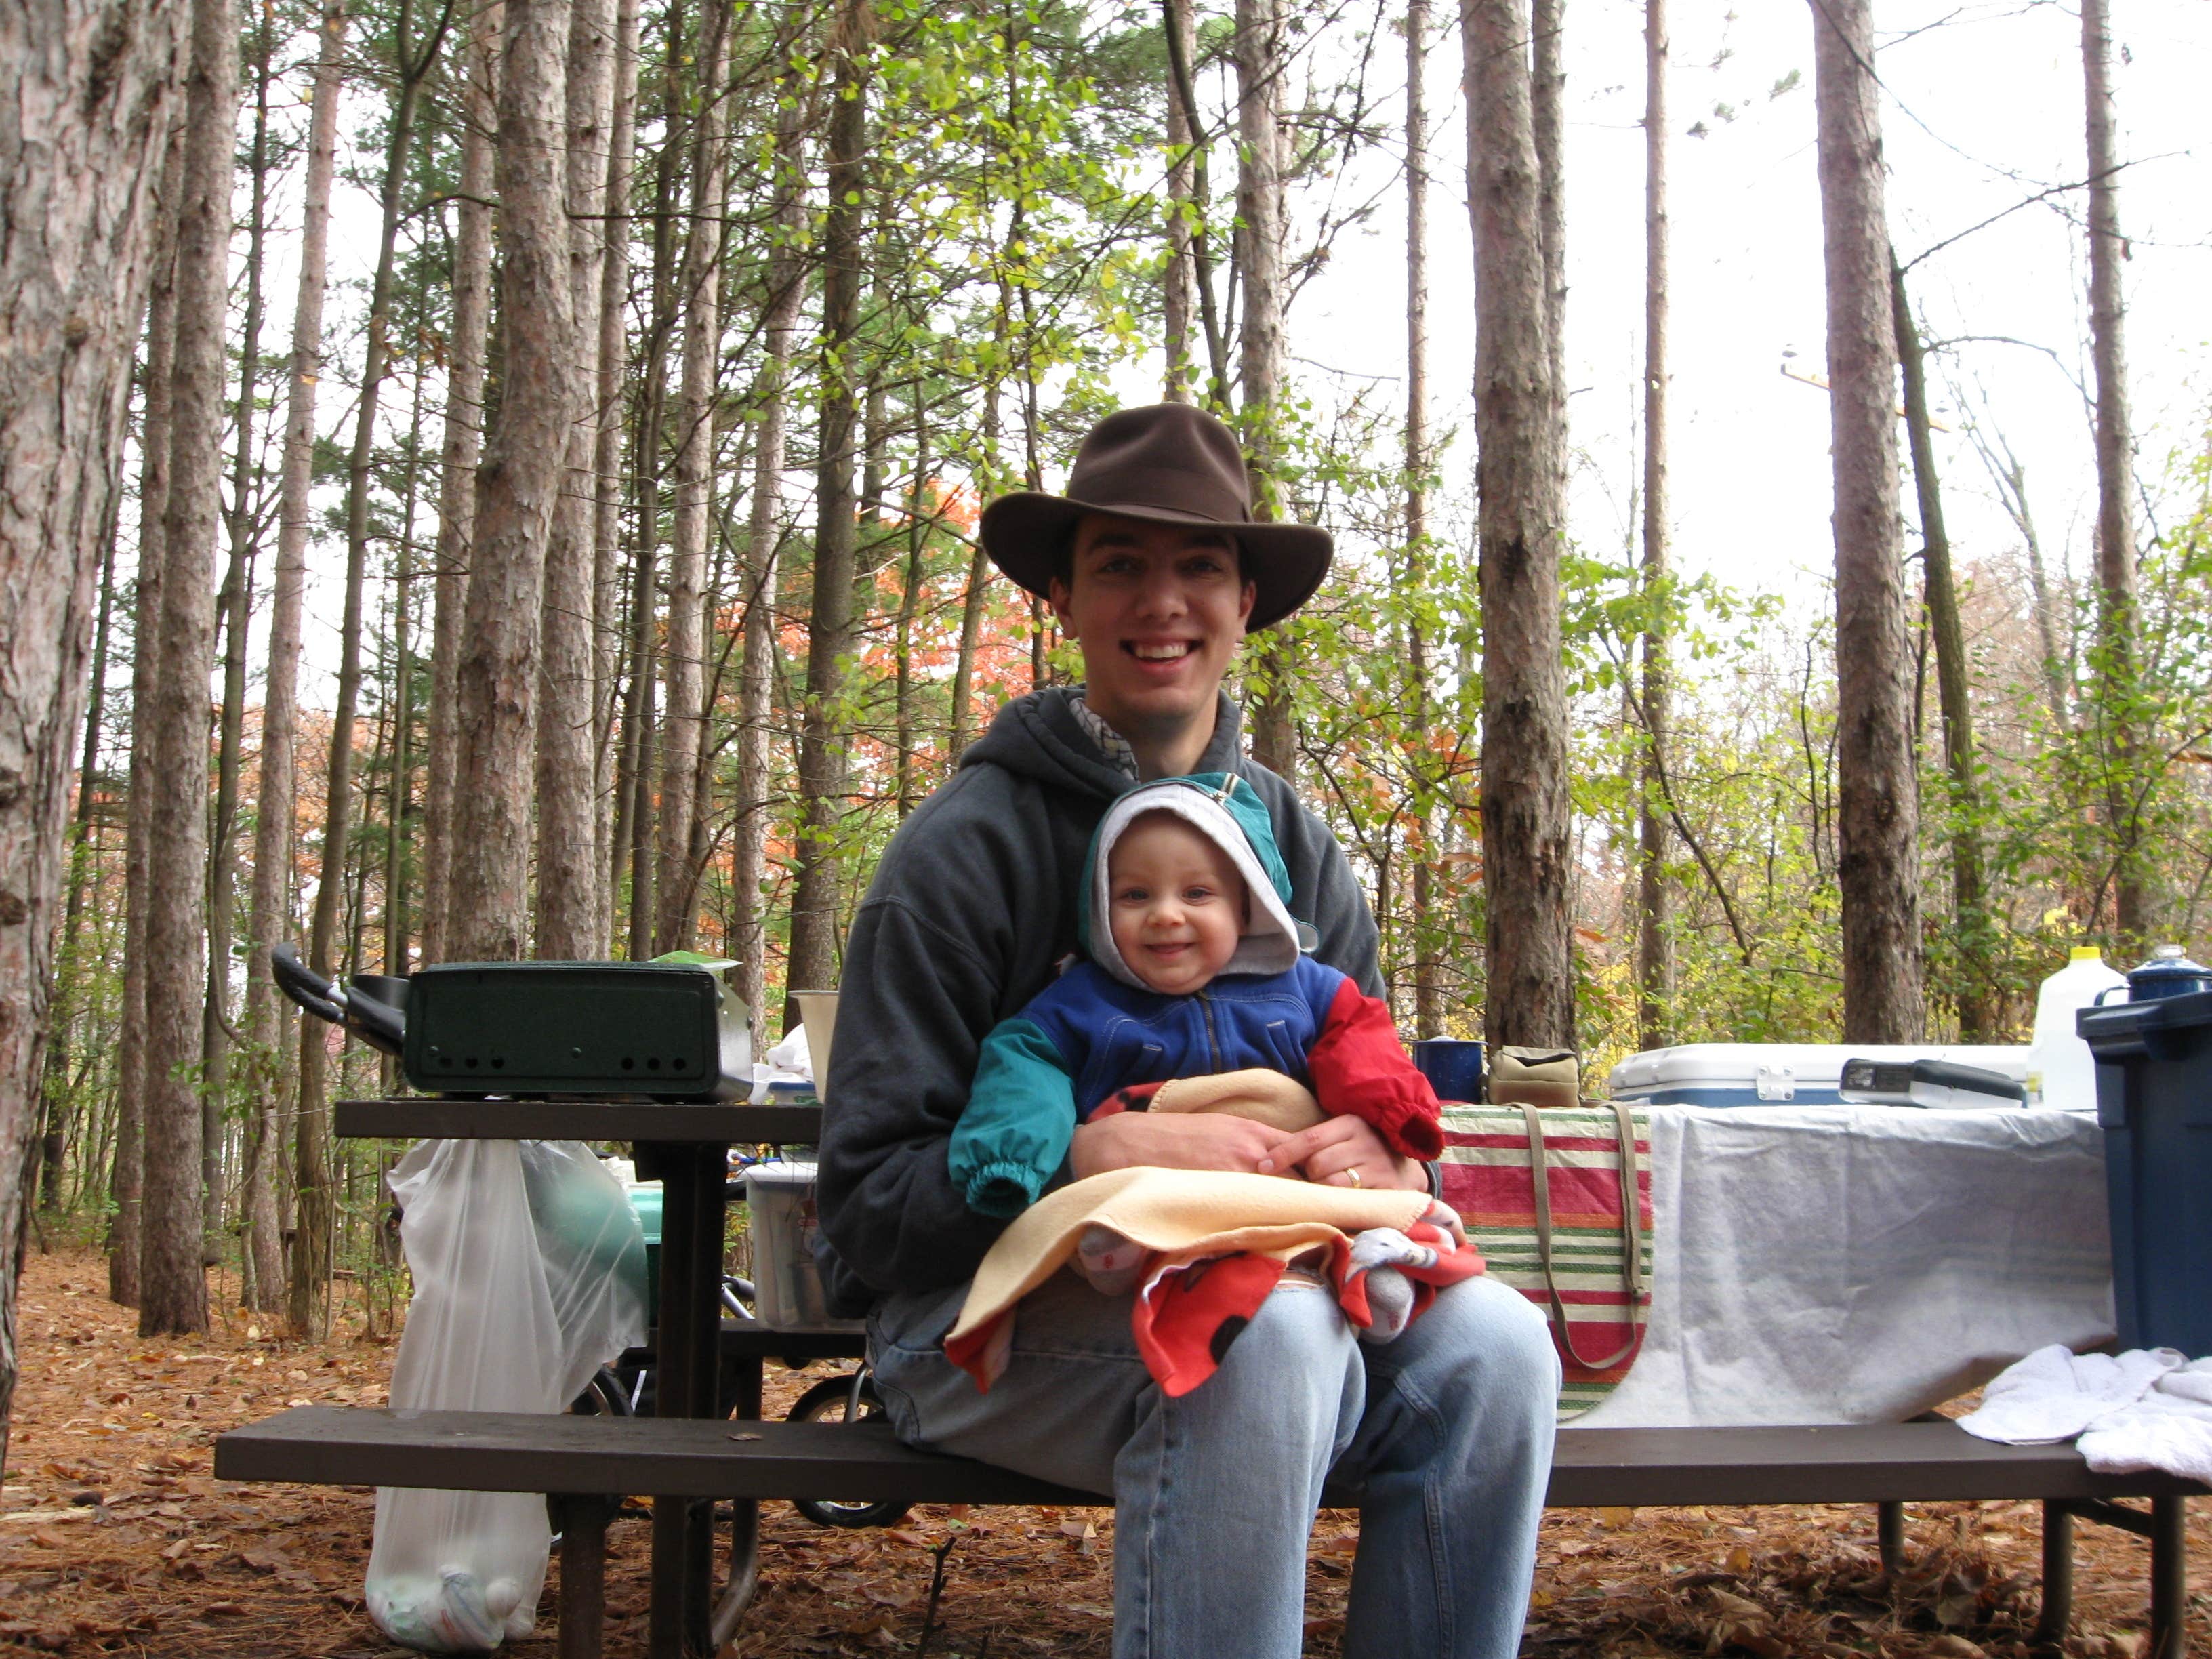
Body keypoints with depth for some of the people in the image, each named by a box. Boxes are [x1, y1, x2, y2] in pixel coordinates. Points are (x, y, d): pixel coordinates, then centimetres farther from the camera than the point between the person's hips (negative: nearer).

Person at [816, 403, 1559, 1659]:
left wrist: (1392, 1162, -13)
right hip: (983, 1307, -4)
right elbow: (872, 1192, -11)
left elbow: (1375, 1108, 12)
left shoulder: (1300, 846, 8)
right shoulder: (968, 843, -8)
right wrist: (1099, 1152, -26)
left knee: (1488, 1345, -24)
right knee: (1260, 1338, -35)